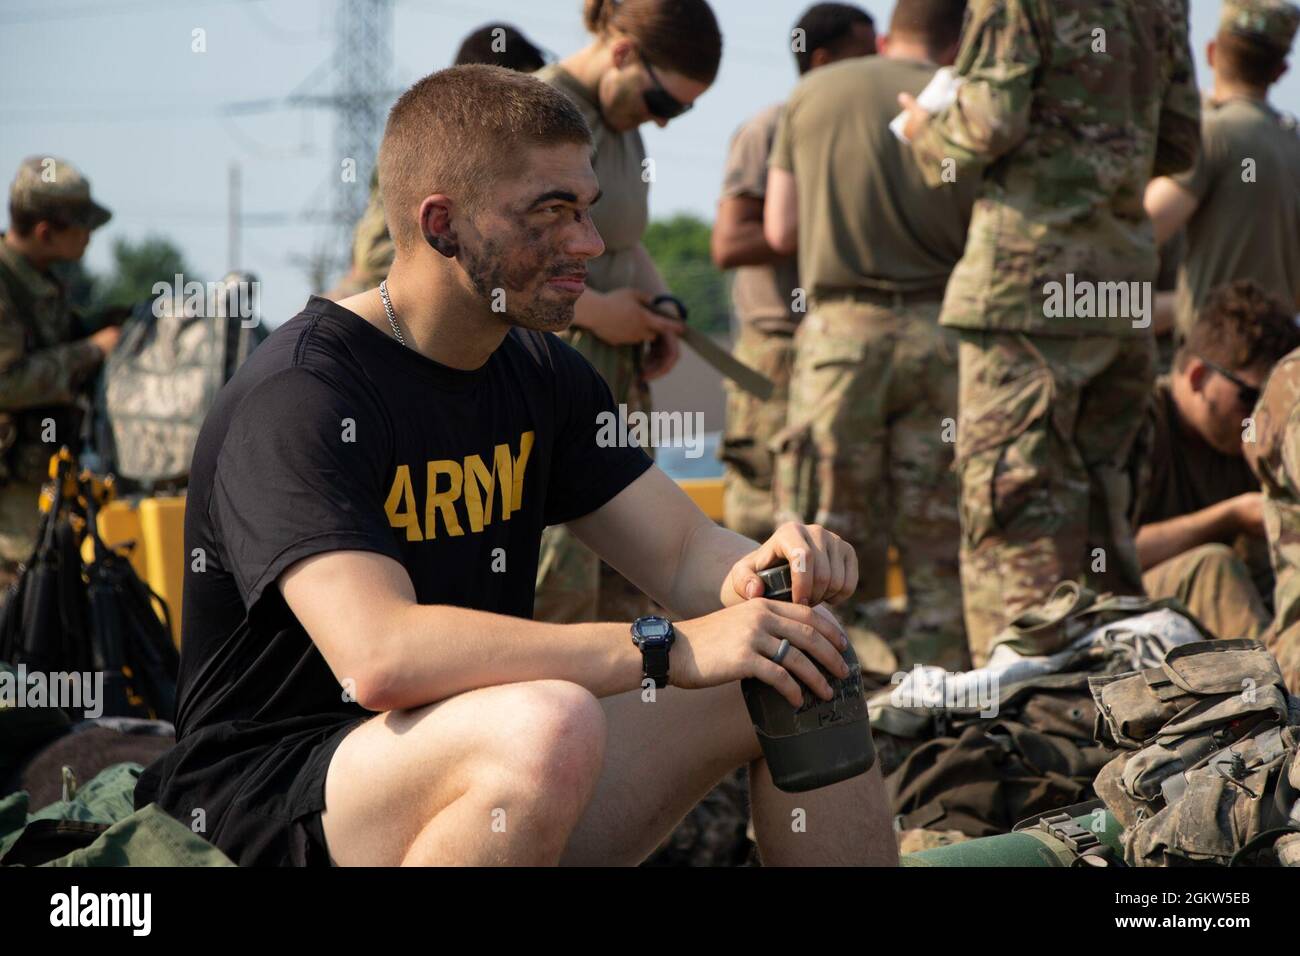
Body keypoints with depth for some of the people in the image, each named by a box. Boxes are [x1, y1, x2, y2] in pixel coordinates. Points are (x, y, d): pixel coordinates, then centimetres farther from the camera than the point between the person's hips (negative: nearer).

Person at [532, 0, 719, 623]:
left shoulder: (620, 123, 14)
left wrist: (657, 304, 8)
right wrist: (593, 309, -19)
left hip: (615, 376, 9)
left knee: (624, 575, 10)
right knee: (562, 577, -13)